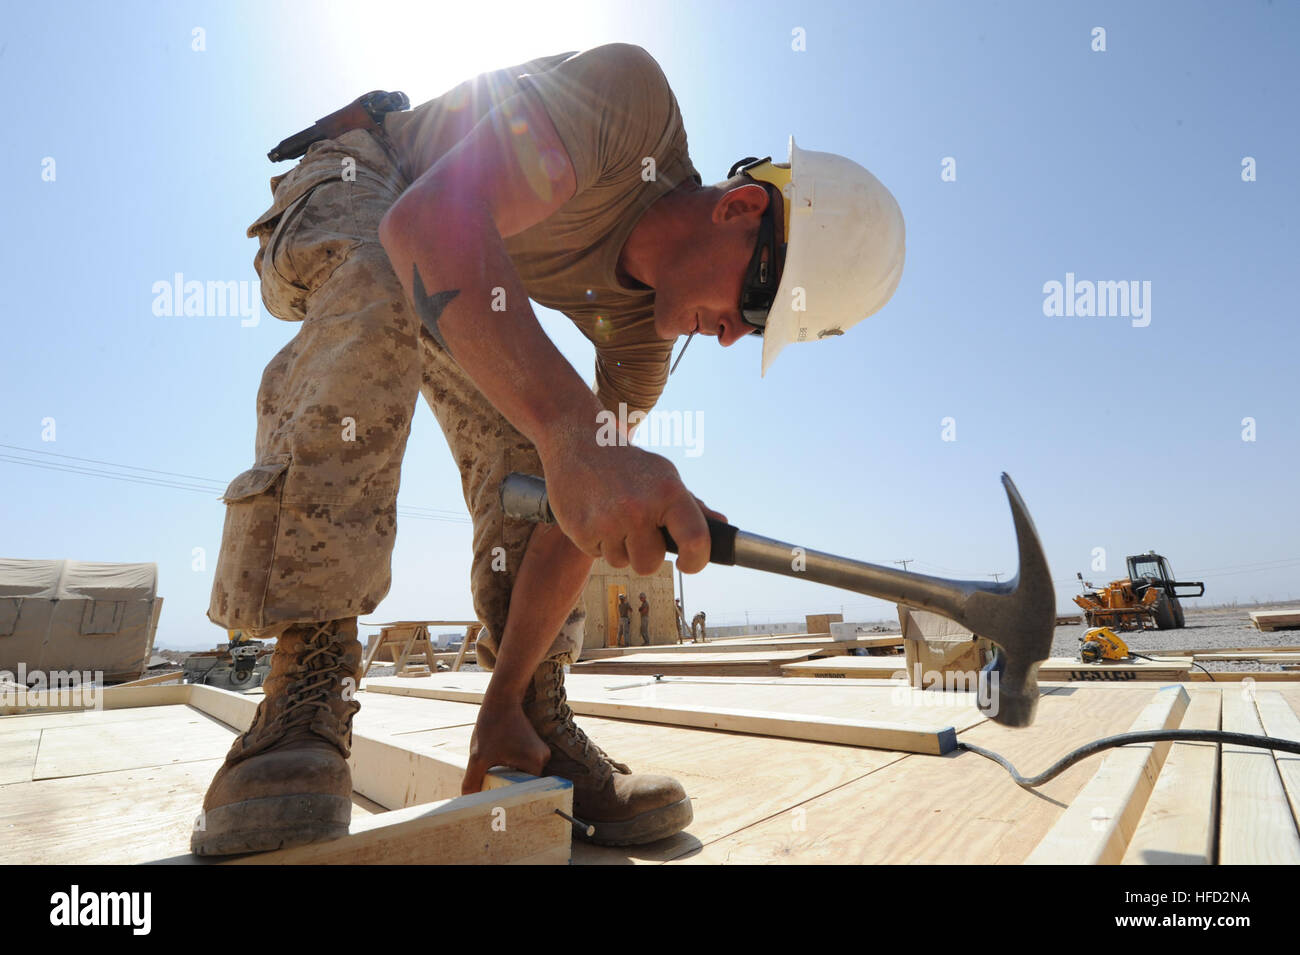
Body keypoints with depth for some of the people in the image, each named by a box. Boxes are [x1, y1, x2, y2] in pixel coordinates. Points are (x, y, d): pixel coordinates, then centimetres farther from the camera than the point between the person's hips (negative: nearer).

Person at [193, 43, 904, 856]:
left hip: (460, 293, 5)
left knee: (526, 458, -14)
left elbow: (584, 507, -16)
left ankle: (540, 721, -6)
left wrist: (503, 706, -16)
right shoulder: (632, 95, -31)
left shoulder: (647, 314, -14)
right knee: (385, 296, -39)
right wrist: (571, 430, -65)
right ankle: (308, 684, -37)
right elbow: (430, 222, -48)